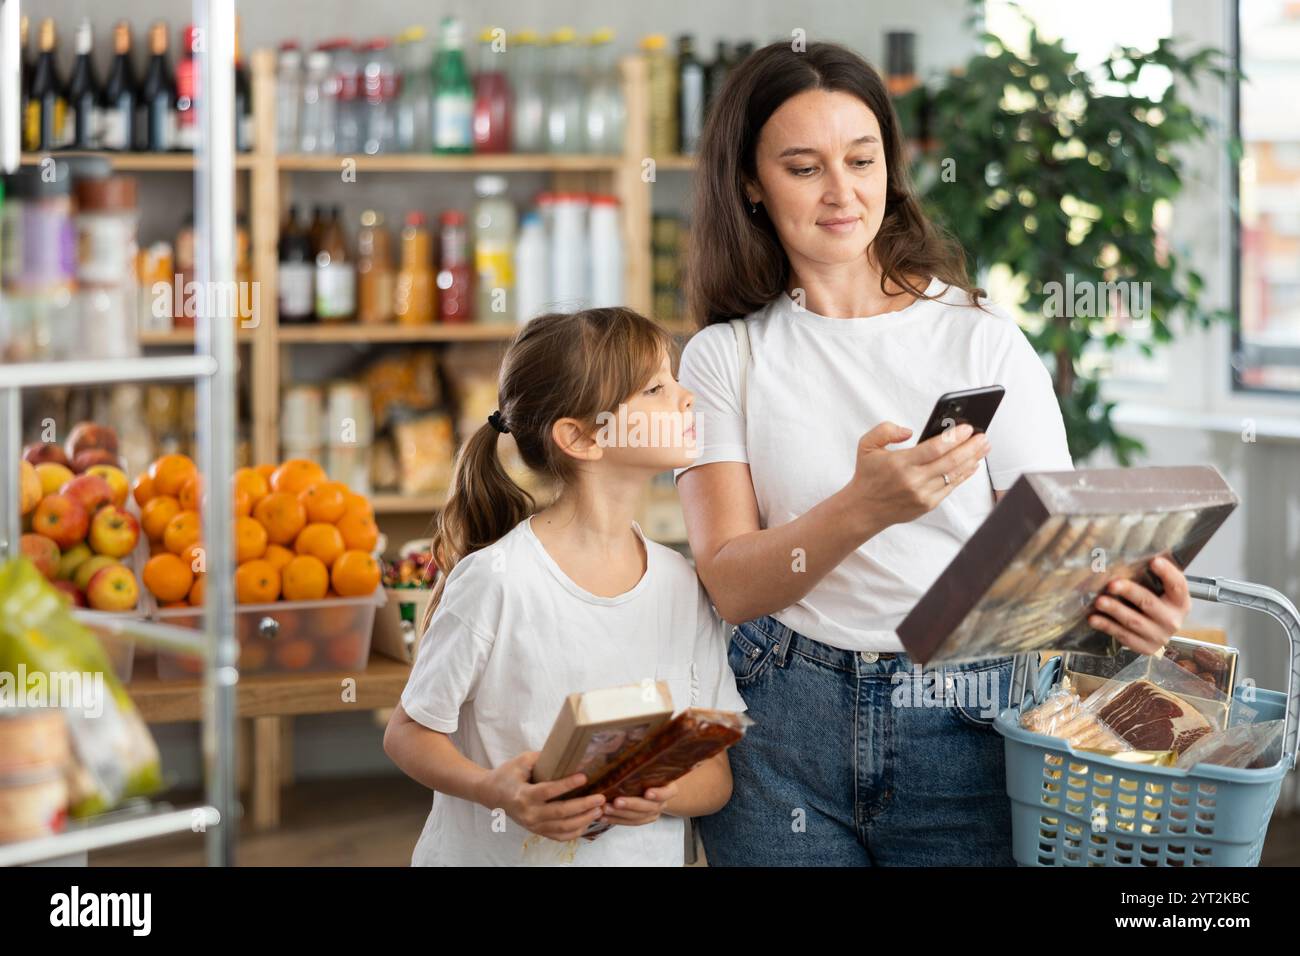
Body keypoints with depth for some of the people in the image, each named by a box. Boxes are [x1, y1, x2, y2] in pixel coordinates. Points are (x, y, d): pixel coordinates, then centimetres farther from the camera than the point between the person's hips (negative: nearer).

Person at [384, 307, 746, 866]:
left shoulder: (683, 586, 3)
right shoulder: (496, 579, -10)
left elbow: (717, 771, 7)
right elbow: (408, 733, -2)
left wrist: (668, 794, -14)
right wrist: (493, 790, -18)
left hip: (638, 853, 3)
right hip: (494, 853, -3)